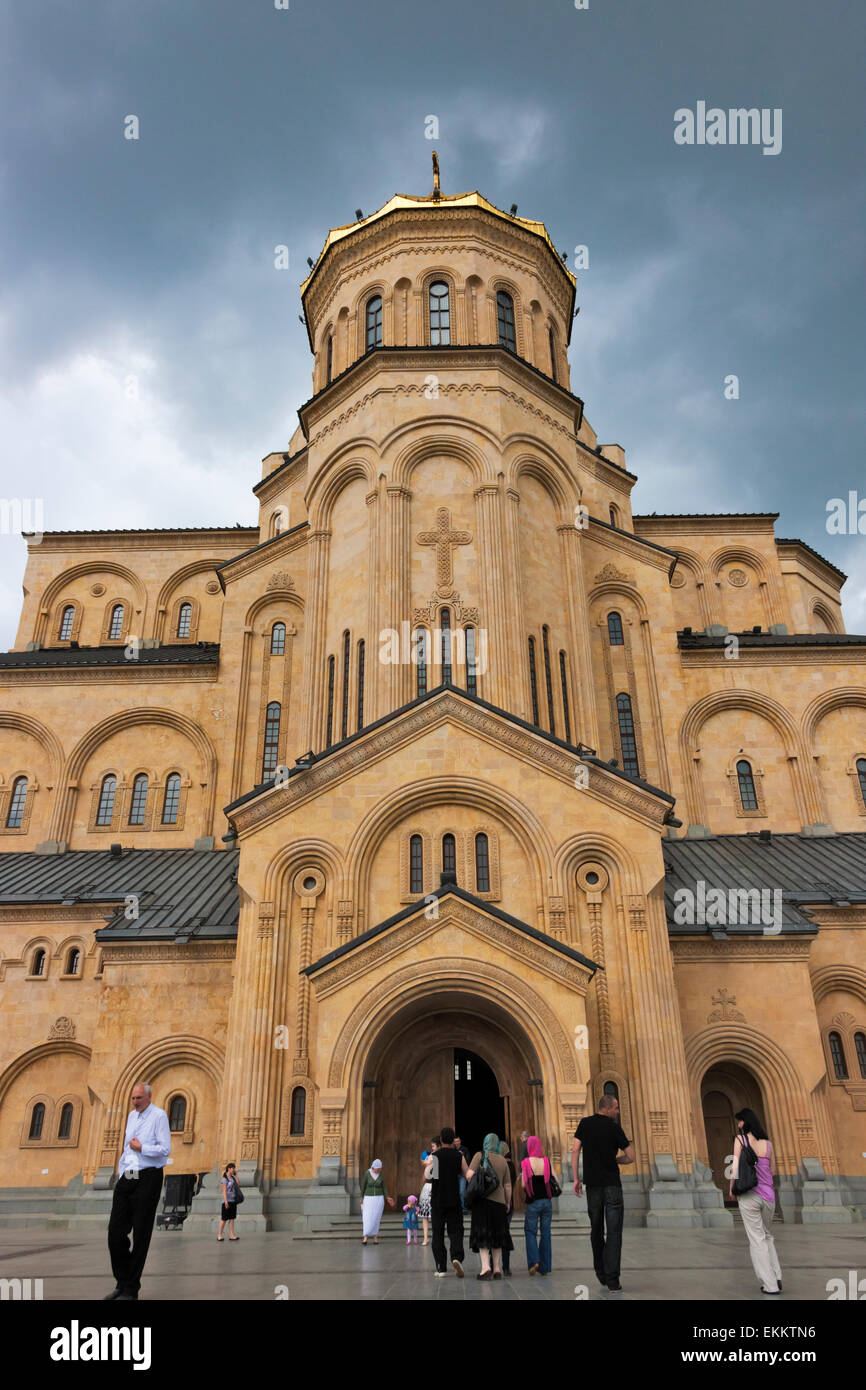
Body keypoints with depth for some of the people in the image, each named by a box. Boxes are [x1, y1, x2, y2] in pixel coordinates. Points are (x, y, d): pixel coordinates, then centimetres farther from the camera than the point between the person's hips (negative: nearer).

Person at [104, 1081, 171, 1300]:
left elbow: (165, 1149, -13)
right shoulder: (132, 1116, 17)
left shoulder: (159, 1116, -6)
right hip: (126, 1178, 7)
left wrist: (141, 1147, -8)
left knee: (141, 1235, 0)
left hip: (148, 1178, -7)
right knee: (115, 1231, 4)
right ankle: (121, 1282, 19)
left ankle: (131, 1290, 9)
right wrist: (120, 1172, 16)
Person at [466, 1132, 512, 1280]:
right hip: (499, 1201, 4)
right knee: (497, 1234, 14)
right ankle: (497, 1269, 16)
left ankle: (486, 1267, -12)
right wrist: (508, 1203, 21)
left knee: (482, 1234, 0)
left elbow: (469, 1175, -13)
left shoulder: (480, 1155, -3)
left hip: (483, 1201, -3)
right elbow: (508, 1186, 9)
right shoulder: (503, 1161, 8)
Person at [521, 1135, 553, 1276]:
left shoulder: (525, 1163, -10)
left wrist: (520, 1177, 8)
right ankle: (545, 1267, 13)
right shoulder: (547, 1161, -2)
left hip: (533, 1202, -3)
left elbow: (524, 1185, -12)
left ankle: (534, 1261, -8)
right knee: (546, 1232, 11)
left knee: (530, 1231, 9)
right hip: (547, 1201, 3)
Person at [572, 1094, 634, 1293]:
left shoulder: (585, 1123, 4)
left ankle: (601, 1273, 23)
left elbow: (575, 1150, -2)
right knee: (614, 1232, -2)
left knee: (596, 1230, 17)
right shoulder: (614, 1128, -4)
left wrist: (576, 1178, 2)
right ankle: (612, 1280, -8)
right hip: (612, 1184, -3)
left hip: (593, 1184, 3)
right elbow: (631, 1157, 0)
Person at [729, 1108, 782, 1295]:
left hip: (749, 1195, -4)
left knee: (757, 1239, 3)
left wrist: (732, 1189, 3)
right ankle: (777, 1278, 12)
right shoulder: (767, 1143, 6)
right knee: (768, 1237, 21)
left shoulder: (740, 1139, -6)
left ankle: (770, 1285, 1)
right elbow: (772, 1170, 15)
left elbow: (735, 1167, -10)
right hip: (768, 1195, 4)